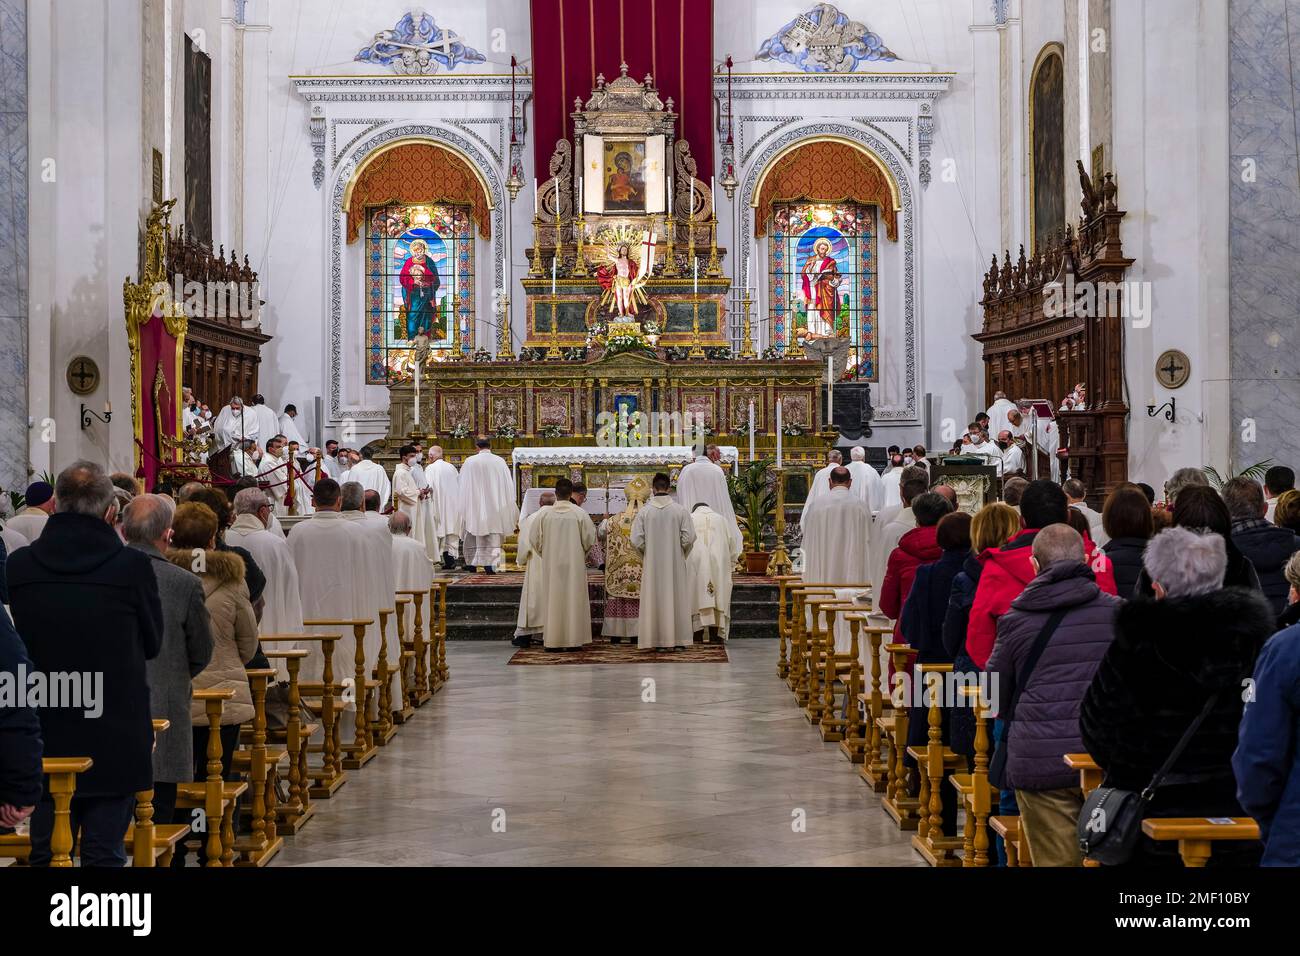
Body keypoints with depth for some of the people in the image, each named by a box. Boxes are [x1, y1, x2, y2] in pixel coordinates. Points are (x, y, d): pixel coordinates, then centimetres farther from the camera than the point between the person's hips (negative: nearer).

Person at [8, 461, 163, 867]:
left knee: (46, 853, 13)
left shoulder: (18, 566, -7)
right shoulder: (131, 565, -14)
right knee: (105, 853, 7)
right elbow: (152, 643, 0)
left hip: (45, 739, 2)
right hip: (116, 738, -2)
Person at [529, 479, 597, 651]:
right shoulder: (579, 513, -7)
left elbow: (534, 538, -1)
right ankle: (573, 640, 5)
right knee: (574, 599, 5)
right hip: (575, 564, -1)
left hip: (551, 564, 1)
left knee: (553, 600, 6)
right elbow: (590, 538, -3)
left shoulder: (544, 513, -5)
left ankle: (553, 641, 7)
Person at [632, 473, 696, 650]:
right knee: (676, 598, 7)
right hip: (675, 563, 0)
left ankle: (659, 641, 5)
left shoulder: (644, 511, -5)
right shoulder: (680, 510, -6)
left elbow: (636, 540, -8)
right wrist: (681, 554, 10)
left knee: (654, 600, 5)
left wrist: (646, 554, 10)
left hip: (652, 563, 0)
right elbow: (689, 537, -8)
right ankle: (678, 639, 8)